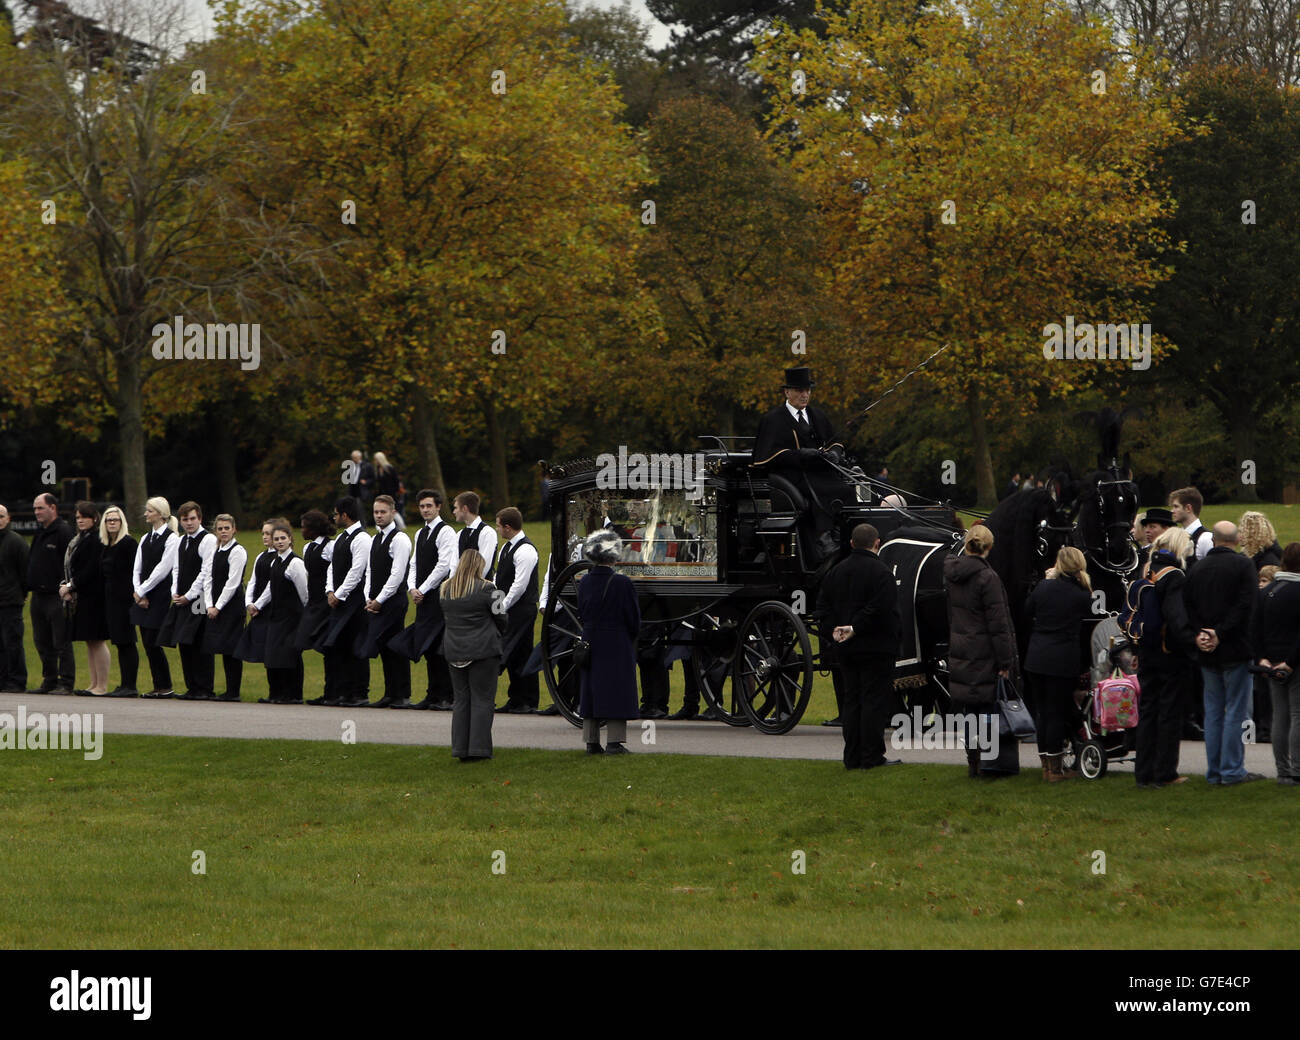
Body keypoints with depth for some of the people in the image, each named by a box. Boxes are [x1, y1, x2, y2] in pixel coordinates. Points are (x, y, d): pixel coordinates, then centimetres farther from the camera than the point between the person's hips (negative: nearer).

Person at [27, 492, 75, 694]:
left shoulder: (63, 532, -10)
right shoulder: (39, 533, 17)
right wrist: (30, 585, 15)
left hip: (56, 596, -9)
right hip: (38, 597, 9)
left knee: (61, 642, -6)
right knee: (42, 642, 12)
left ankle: (66, 683, -3)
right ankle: (49, 681, 18)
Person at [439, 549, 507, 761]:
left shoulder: (444, 589, 5)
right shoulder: (486, 589, -10)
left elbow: (444, 618, 12)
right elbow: (500, 619, -2)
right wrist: (497, 634, 18)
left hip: (453, 652, 5)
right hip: (483, 651, -5)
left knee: (461, 700, 11)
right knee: (482, 700, 1)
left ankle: (461, 749, 9)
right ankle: (479, 749, -2)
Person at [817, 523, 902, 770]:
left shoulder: (837, 571, 10)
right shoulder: (880, 573, -13)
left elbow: (823, 604, 11)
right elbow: (881, 610, -22)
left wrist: (834, 629, 2)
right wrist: (856, 628, -15)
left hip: (845, 649, 7)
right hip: (875, 648, -7)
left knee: (851, 700, 11)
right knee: (874, 699, -2)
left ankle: (852, 757, 11)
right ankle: (871, 756, -3)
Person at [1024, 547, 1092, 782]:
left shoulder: (1042, 588, 0)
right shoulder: (1083, 596, -7)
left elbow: (1026, 615, 11)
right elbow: (1086, 627, 2)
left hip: (1036, 658, 3)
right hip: (1064, 661, -3)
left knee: (1043, 712, 12)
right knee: (1058, 713, 2)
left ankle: (1046, 766, 18)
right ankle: (1055, 769, 5)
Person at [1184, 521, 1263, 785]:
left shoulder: (1197, 568, 8)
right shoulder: (1243, 565, -7)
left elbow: (1189, 608, 3)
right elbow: (1245, 606, -15)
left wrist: (1198, 634, -6)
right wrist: (1221, 634, -13)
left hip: (1207, 654, 5)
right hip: (1236, 652, -5)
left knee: (1213, 712, 10)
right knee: (1235, 711, -1)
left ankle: (1214, 772, 12)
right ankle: (1232, 771, -2)